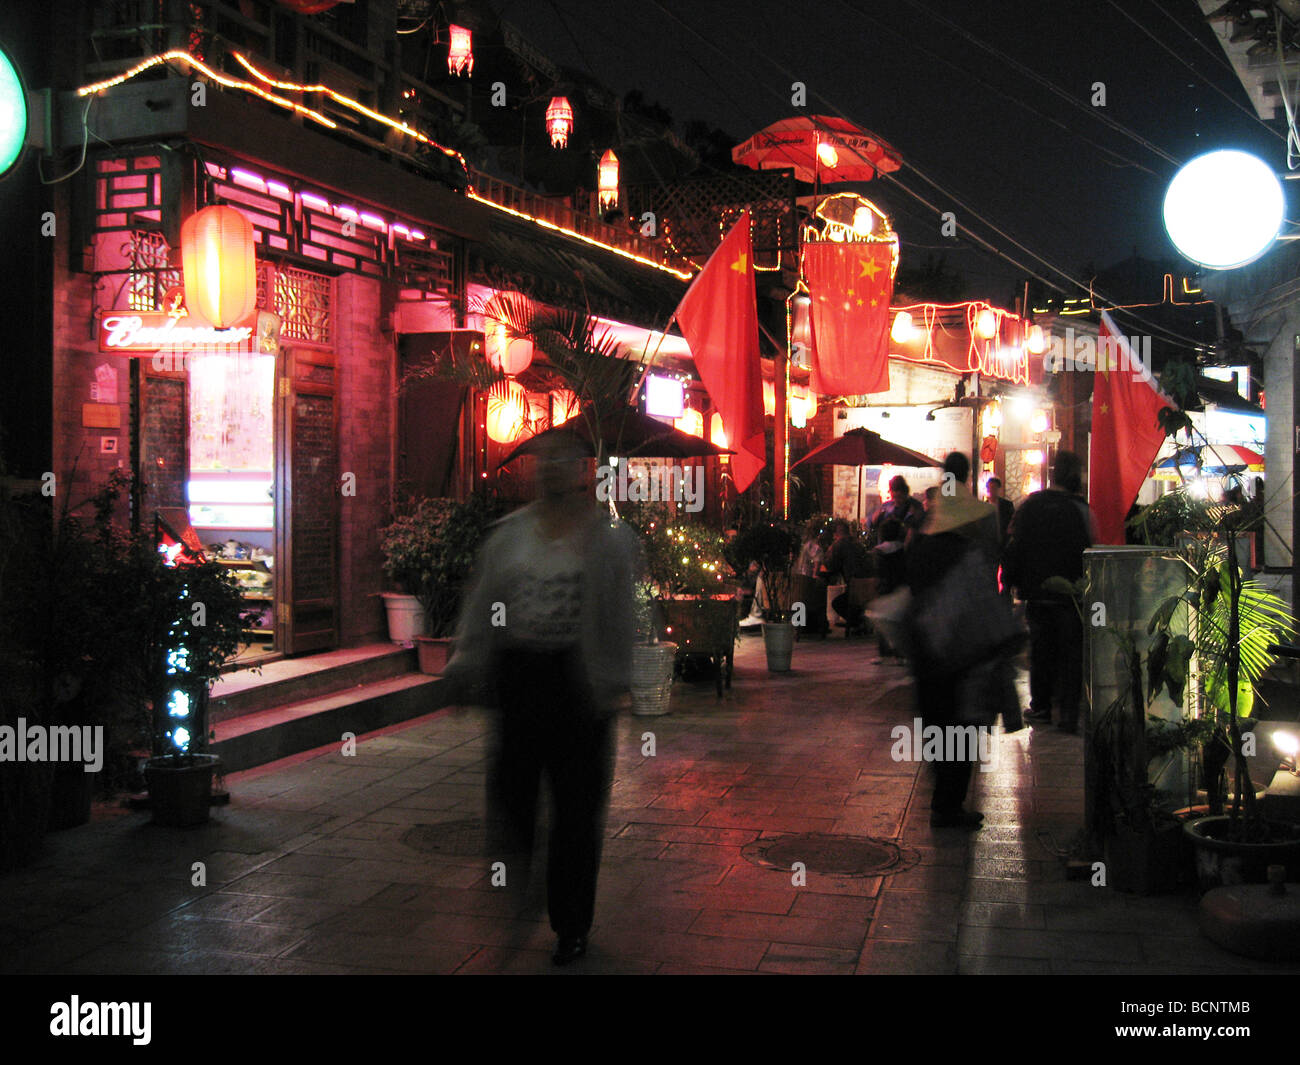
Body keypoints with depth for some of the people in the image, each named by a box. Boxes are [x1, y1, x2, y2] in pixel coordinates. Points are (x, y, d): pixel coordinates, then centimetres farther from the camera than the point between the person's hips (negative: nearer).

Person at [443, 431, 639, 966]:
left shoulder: (611, 536, 0)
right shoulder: (510, 532, 11)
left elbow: (621, 615, -3)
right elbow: (482, 602, 13)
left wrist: (613, 682, -8)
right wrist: (467, 663, 5)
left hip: (576, 676, -3)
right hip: (516, 672, 3)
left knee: (576, 803, 5)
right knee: (509, 787, 0)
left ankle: (572, 926, 20)